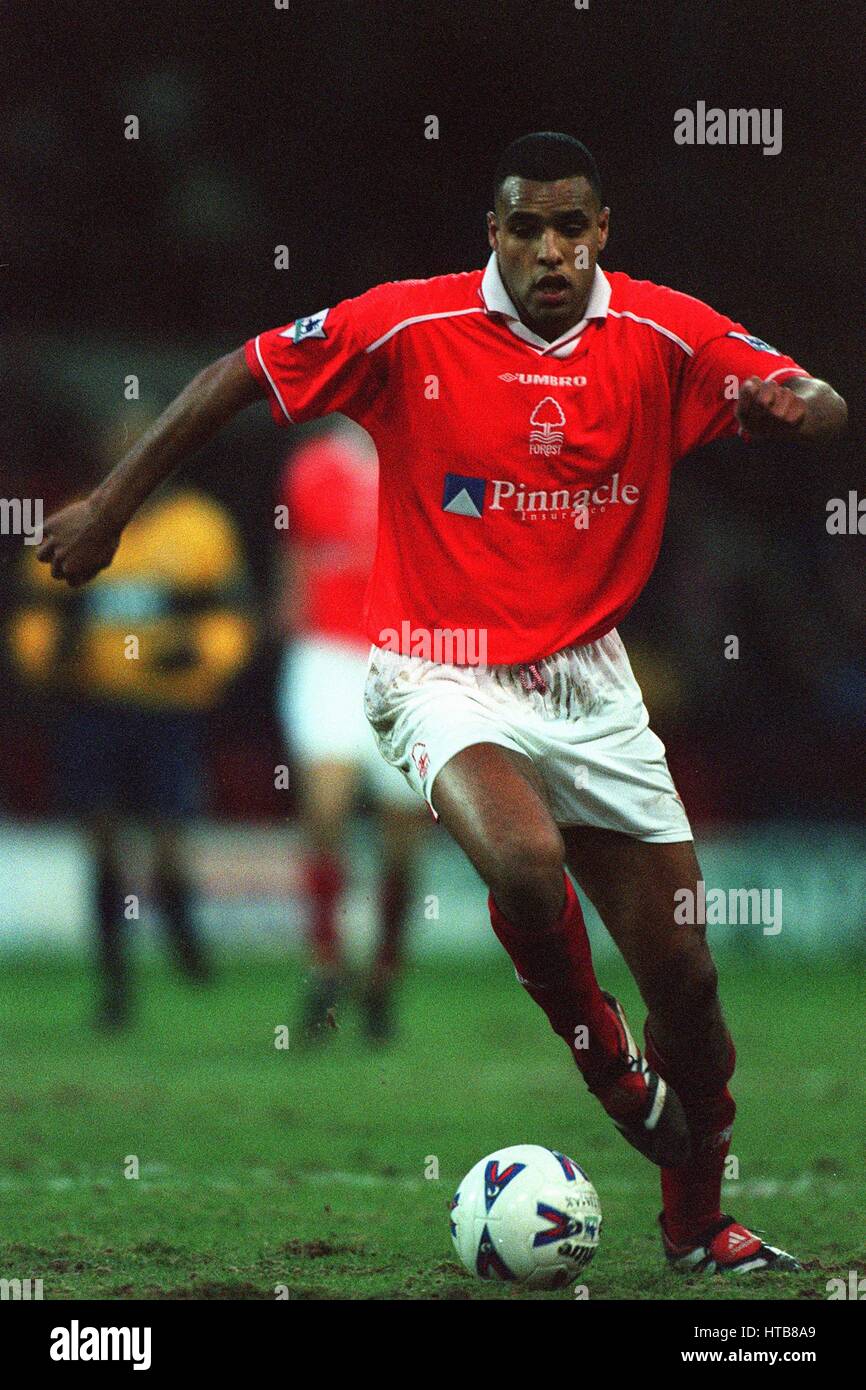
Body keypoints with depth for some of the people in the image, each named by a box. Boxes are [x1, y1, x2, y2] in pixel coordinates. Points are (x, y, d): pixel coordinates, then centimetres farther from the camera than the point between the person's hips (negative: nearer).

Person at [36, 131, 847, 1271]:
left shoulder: (663, 335, -3)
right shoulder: (412, 329, -10)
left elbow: (821, 408, -2)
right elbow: (243, 374, -2)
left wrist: (797, 405, -27)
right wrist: (112, 504, -3)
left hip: (589, 682, 3)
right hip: (446, 676, -3)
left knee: (685, 973, 3)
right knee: (525, 859, -34)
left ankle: (698, 1220, 25)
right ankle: (597, 1046, -2)